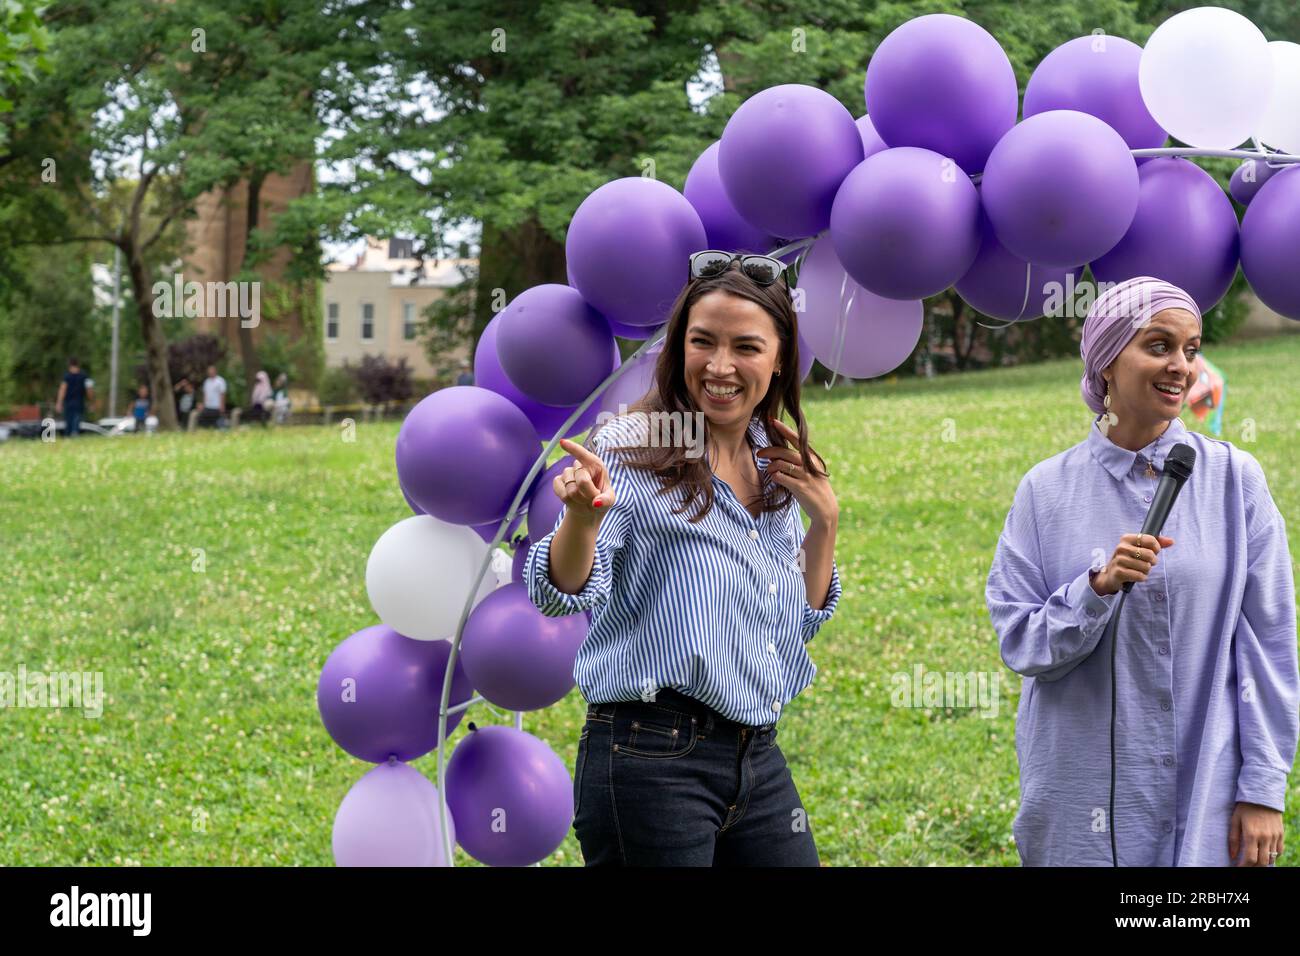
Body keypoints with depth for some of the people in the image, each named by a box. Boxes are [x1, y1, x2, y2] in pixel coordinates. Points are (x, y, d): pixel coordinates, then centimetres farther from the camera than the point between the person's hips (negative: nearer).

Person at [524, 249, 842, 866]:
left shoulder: (779, 470, 11)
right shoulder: (630, 448, -8)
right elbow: (560, 595, -19)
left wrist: (825, 521, 3)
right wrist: (581, 517, -39)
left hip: (759, 760, 6)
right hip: (651, 761, -6)